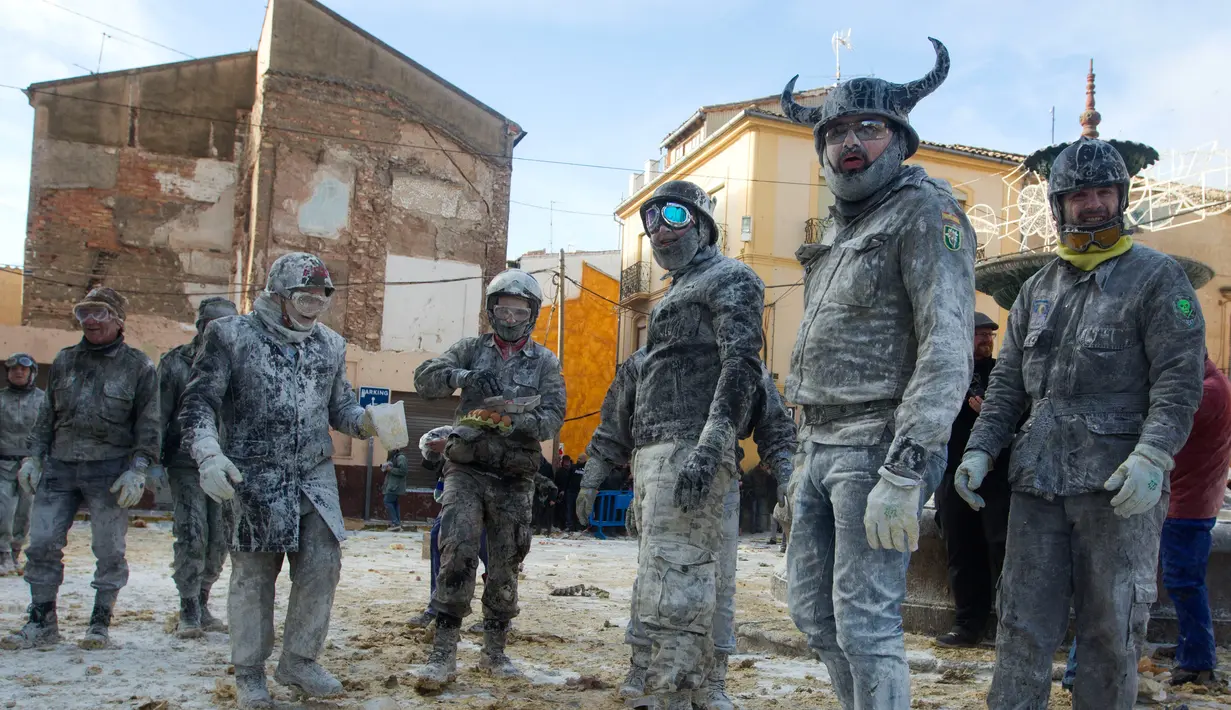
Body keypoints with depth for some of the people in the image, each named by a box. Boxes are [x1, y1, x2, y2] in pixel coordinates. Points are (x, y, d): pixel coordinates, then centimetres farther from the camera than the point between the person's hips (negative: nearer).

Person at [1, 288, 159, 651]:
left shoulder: (138, 366, 2)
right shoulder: (64, 361, 15)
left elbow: (149, 425, 0)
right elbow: (47, 415, 21)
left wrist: (137, 471, -9)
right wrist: (33, 457, 11)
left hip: (109, 471, -4)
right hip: (59, 468, 4)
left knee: (109, 550, 1)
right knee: (42, 544, 2)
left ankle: (100, 622, 14)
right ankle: (42, 623, 14)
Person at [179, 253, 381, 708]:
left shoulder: (330, 345, 9)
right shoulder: (231, 336, -4)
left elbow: (339, 406, 15)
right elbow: (199, 403, -6)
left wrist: (367, 420, -8)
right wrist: (209, 453, -21)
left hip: (315, 477, 4)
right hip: (253, 477, -4)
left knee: (322, 565, 0)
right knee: (254, 575, 4)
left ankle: (299, 662, 17)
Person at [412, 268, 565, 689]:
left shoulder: (545, 362, 6)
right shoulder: (471, 350, 7)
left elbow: (553, 416, -5)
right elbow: (424, 379, -6)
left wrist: (518, 423, -24)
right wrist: (460, 376, -26)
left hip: (515, 479, 1)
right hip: (467, 470, -1)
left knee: (505, 567, 8)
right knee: (457, 555, -14)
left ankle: (495, 651, 21)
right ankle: (443, 653, -7)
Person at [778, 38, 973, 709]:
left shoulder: (926, 213, -7)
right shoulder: (839, 232, 20)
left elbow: (948, 350, -18)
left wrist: (903, 471, -26)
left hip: (876, 448, -9)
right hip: (821, 446, 9)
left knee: (864, 622, -7)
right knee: (811, 607, 15)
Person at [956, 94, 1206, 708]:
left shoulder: (1157, 277, 1)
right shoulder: (1037, 289, 16)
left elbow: (1180, 379, -7)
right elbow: (1007, 381, 16)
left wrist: (1152, 456, -21)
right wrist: (980, 449, 3)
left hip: (1119, 486, -4)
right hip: (1038, 480, 4)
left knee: (1110, 633, 4)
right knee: (1023, 627, 4)